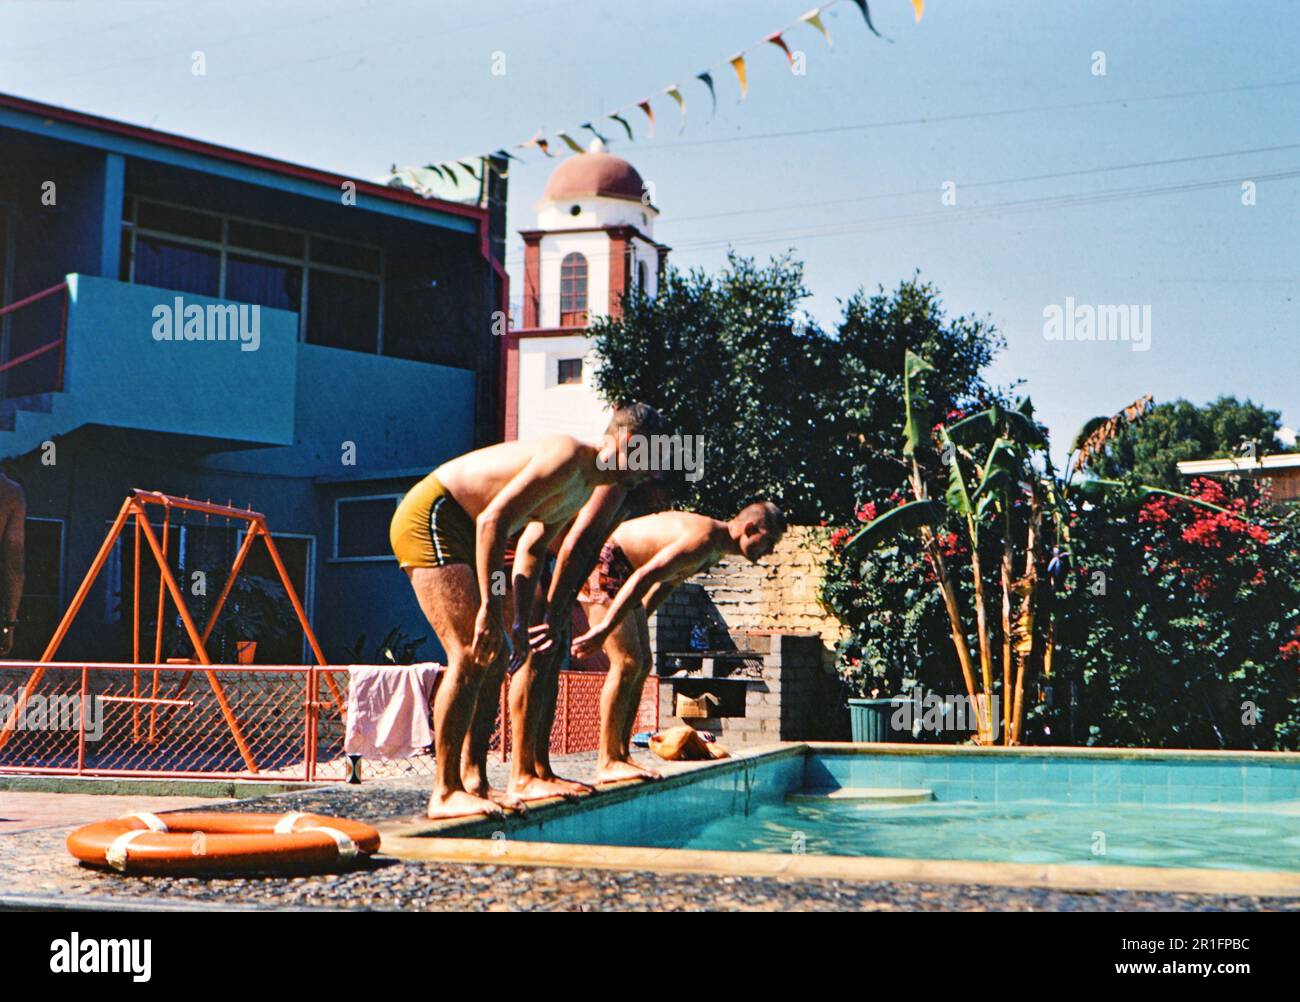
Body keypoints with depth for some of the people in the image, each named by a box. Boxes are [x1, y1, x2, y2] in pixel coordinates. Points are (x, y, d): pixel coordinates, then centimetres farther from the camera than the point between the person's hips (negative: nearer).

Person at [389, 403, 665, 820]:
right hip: (430, 517, -11)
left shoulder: (583, 487, 14)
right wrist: (491, 607, -27)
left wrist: (521, 620, 7)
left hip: (456, 533, 11)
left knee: (496, 654, 10)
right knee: (471, 655, -16)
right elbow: (493, 519, -27)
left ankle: (473, 780, 14)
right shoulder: (569, 457, -19)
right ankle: (444, 793, -12)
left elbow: (530, 550, 18)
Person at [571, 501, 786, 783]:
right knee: (627, 663, -15)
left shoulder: (714, 550, 10)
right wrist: (605, 628, -35)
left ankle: (620, 755, 11)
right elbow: (645, 576, -33)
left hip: (622, 573, 11)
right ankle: (607, 763, -13)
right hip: (603, 563, -11)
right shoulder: (704, 539, -24)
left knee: (642, 664, 8)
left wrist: (636, 625, 28)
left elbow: (666, 583, 23)